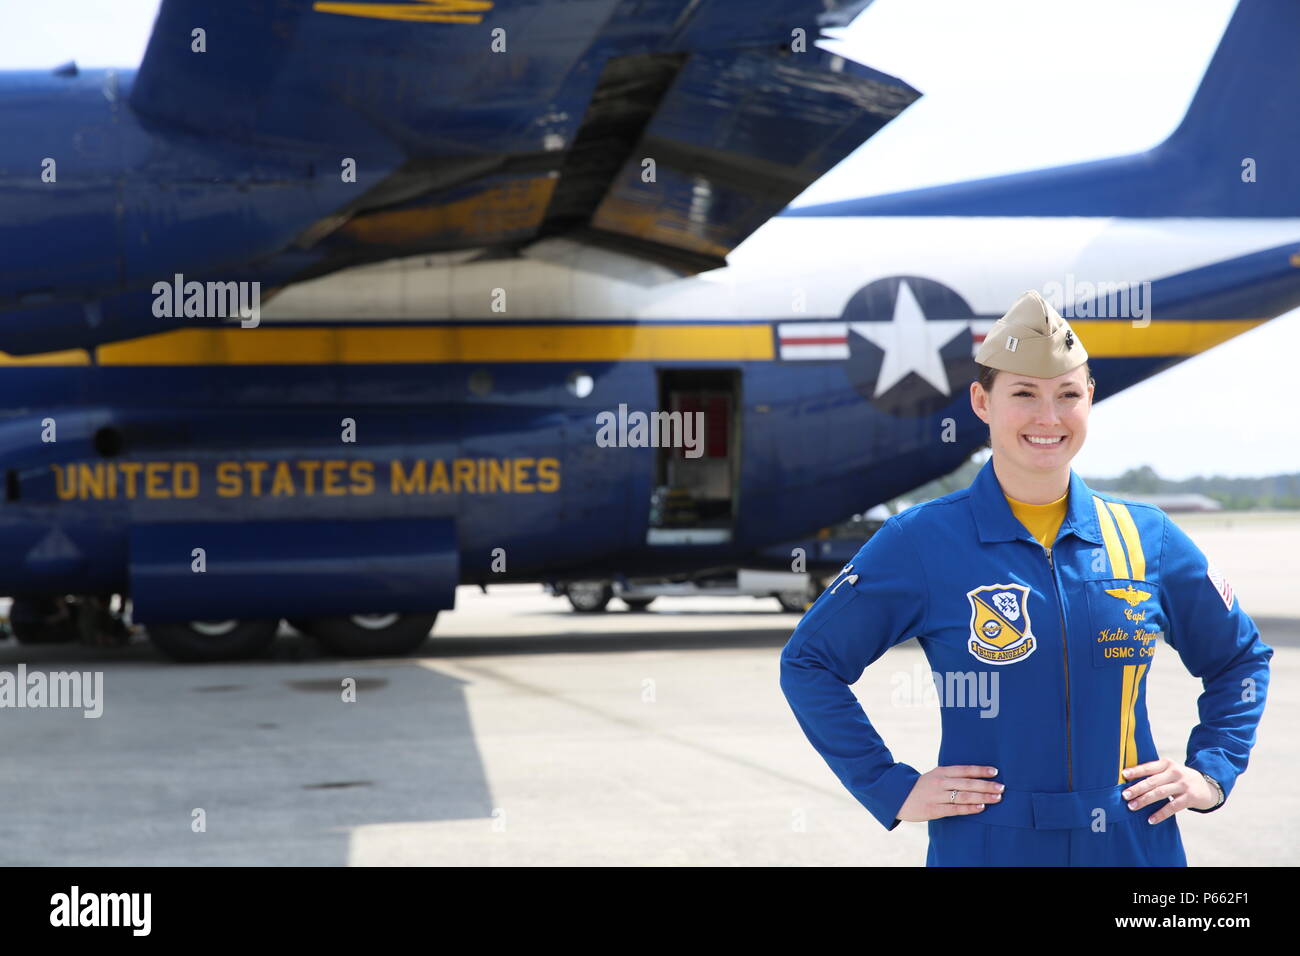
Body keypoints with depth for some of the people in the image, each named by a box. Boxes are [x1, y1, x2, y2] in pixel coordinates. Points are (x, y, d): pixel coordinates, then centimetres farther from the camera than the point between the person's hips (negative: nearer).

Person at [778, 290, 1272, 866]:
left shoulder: (1146, 538, 4)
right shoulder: (923, 542, -5)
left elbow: (1240, 658, 18)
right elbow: (809, 661, 0)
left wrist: (1211, 772, 6)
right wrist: (892, 790, -6)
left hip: (1137, 842, 2)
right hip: (984, 845, -2)